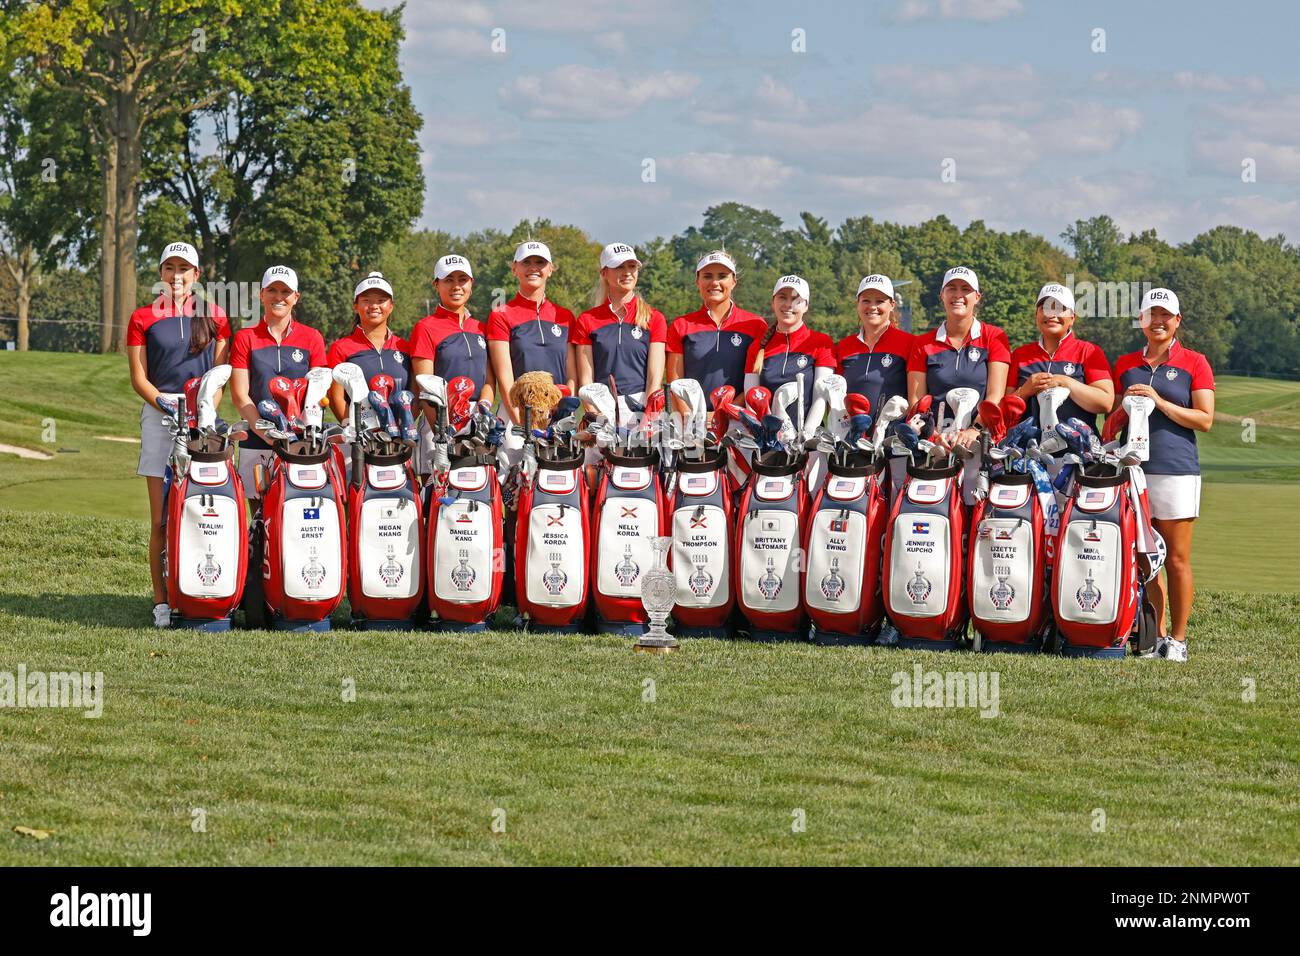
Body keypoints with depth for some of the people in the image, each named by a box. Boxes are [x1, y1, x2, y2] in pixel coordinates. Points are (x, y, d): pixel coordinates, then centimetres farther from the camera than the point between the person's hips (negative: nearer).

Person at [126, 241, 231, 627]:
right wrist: (165, 406, -11)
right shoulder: (143, 318, 11)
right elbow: (138, 377, 6)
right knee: (162, 518, -4)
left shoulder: (214, 317, 13)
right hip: (159, 417, -1)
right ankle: (162, 601, -3)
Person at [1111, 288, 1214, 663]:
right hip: (1133, 469, 3)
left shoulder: (1194, 363, 4)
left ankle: (1178, 639, 2)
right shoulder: (1126, 365, 15)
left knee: (1177, 560, -3)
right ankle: (1154, 635, 9)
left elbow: (1205, 420, -2)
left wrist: (1160, 402, -10)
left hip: (1176, 467, -3)